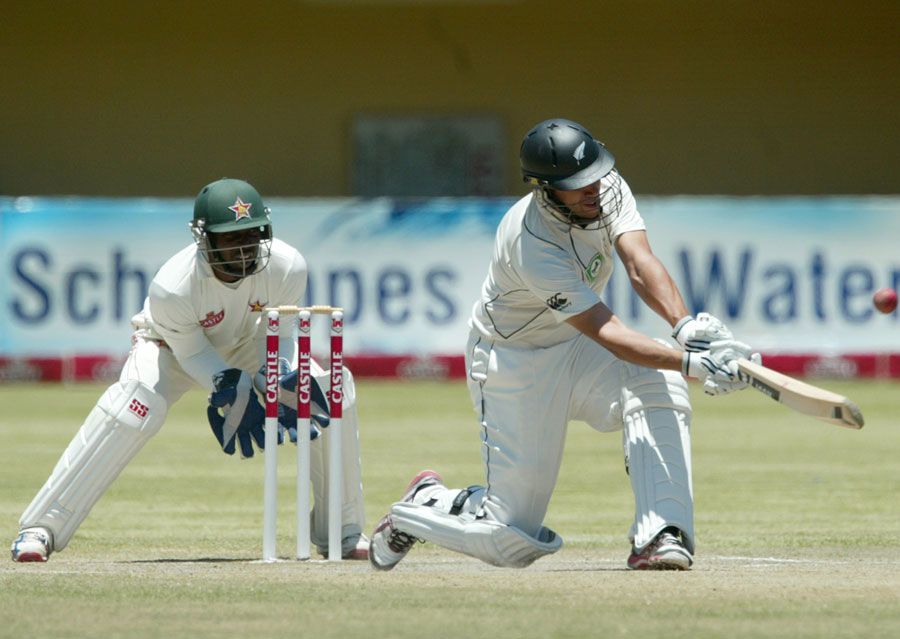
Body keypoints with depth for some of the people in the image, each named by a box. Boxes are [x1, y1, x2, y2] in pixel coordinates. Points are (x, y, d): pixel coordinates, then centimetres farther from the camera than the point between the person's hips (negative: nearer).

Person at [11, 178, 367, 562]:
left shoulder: (287, 267, -30)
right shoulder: (172, 288, -38)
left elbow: (281, 333, -14)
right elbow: (192, 353, -23)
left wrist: (282, 384, -31)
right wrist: (235, 394, -36)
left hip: (245, 345, 4)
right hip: (176, 347, -4)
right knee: (135, 408, -33)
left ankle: (343, 531, 6)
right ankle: (41, 528, -27)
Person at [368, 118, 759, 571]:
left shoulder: (608, 189, -14)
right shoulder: (531, 244, -34)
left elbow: (640, 265, -29)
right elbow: (608, 334, -39)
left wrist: (685, 325, -49)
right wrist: (693, 362, -51)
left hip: (576, 346, 6)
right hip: (514, 360, -6)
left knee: (657, 387, -28)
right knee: (514, 544, -6)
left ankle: (660, 538, -30)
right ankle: (426, 503, 24)